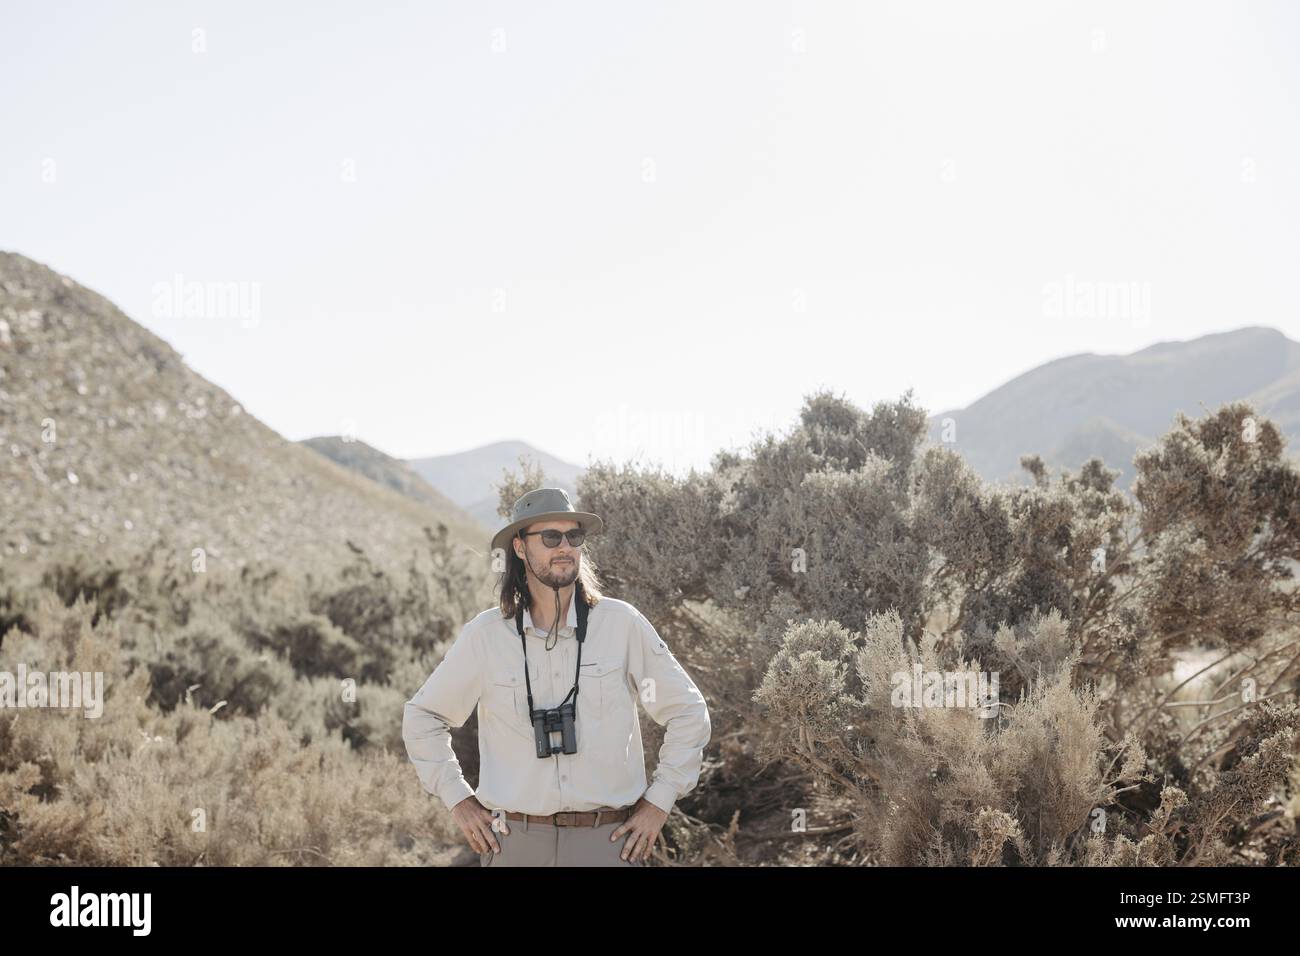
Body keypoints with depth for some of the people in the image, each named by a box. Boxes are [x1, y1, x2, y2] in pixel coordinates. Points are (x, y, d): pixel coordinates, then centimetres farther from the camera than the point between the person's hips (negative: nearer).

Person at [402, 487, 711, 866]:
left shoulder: (622, 624, 0)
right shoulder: (485, 635, 2)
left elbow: (688, 711, 8)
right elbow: (422, 717, 15)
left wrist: (659, 801, 3)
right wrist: (457, 799, 7)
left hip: (608, 843, -1)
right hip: (515, 842, 1)